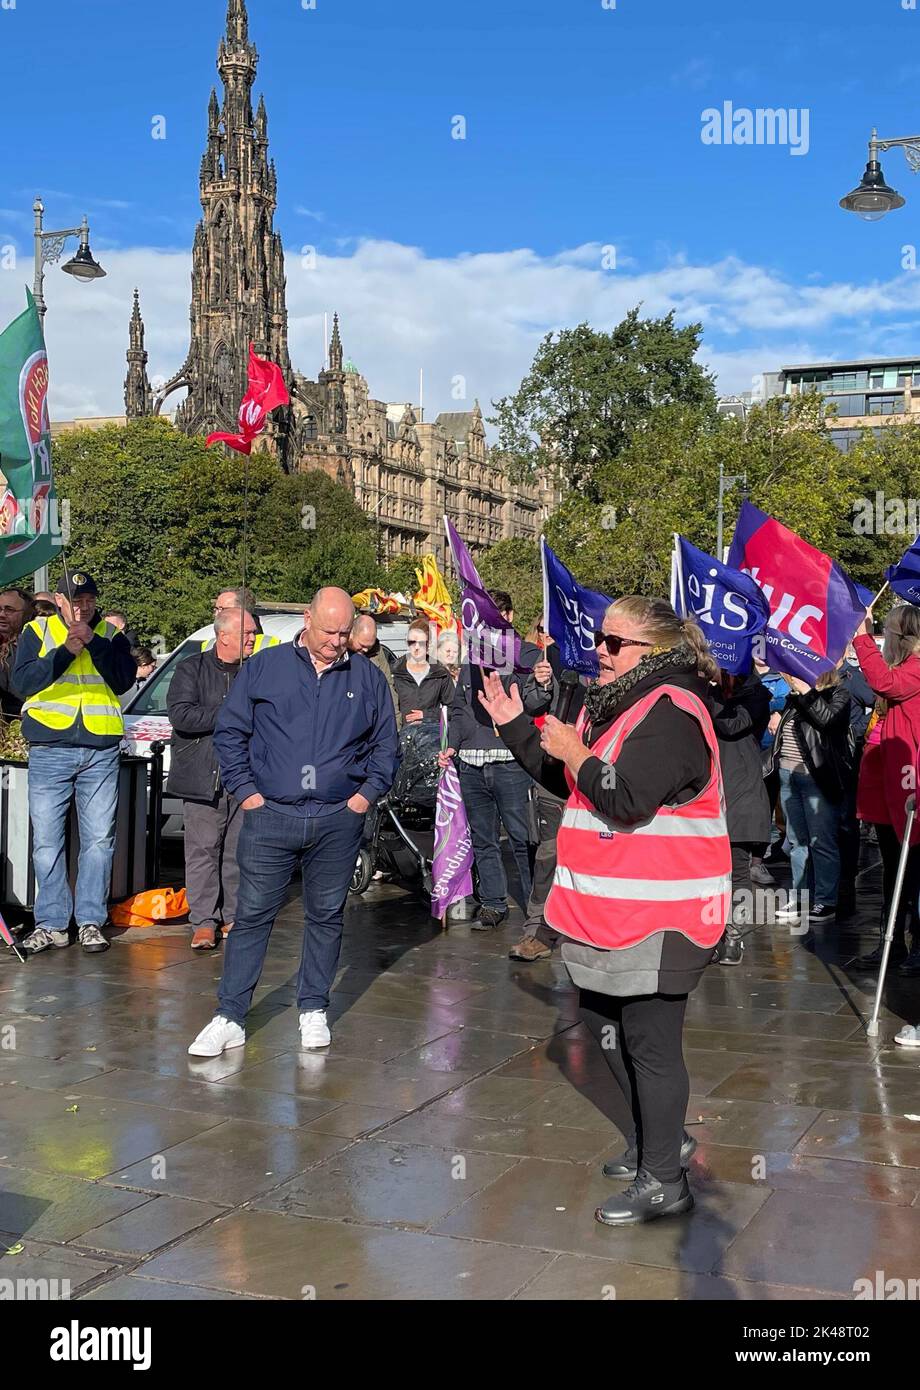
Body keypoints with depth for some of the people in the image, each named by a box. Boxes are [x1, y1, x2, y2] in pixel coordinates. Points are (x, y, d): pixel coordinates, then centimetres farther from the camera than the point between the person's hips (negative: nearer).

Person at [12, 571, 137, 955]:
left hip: (101, 752, 1)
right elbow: (22, 681, -6)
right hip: (49, 751, -1)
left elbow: (124, 681, -5)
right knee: (47, 840, 0)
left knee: (99, 839, 2)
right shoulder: (37, 631, 7)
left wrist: (93, 641, -14)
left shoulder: (111, 634, 10)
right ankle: (51, 923, 8)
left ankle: (91, 922, 10)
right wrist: (66, 649, -16)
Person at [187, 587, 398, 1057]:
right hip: (270, 816, -1)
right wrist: (244, 789, -2)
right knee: (252, 915, -1)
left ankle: (313, 1010, 22)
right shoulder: (264, 667, 3)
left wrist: (368, 792, 2)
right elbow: (230, 731, 6)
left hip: (339, 820, 2)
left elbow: (385, 742, 15)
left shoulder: (367, 677, 8)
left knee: (326, 915, 9)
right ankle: (229, 1018, 4)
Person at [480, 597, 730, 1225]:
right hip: (610, 911, 11)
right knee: (607, 1023, 21)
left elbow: (626, 801, -27)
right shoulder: (615, 704, 14)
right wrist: (515, 726, 15)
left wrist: (574, 752, -15)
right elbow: (566, 781, 21)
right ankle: (658, 1141, 38)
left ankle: (663, 1182, 12)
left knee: (649, 1042, -2)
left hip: (656, 914, -11)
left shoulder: (671, 713, -18)